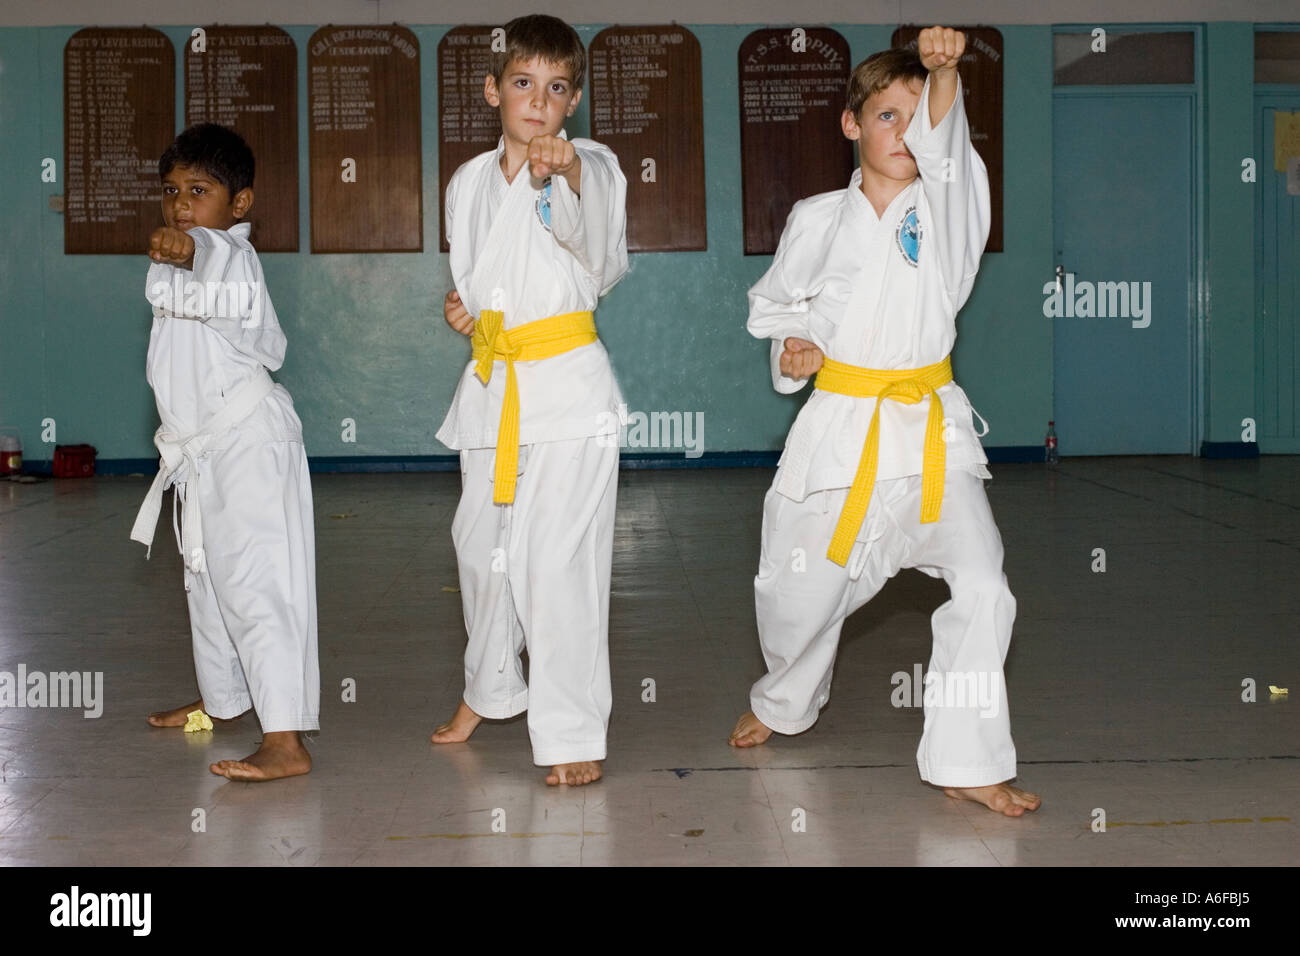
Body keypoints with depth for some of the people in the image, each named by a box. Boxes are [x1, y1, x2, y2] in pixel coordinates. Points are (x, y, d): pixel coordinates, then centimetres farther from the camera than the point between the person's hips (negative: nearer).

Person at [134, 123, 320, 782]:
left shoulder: (230, 252, -16)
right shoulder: (174, 265, 15)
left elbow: (234, 278, -41)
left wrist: (193, 249, -57)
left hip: (248, 441, -11)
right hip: (203, 446, 11)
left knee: (256, 580, -17)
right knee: (206, 576, 23)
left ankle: (286, 743, -20)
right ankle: (221, 700, 42)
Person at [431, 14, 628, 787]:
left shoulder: (592, 165, -6)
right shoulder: (469, 182, 10)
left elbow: (603, 258, -24)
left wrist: (571, 181, -42)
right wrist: (463, 306, 2)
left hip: (570, 383, -5)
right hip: (493, 383, 6)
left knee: (560, 557, -9)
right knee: (483, 543, 16)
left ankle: (575, 733, 2)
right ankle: (491, 688, 40)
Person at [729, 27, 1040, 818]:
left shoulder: (947, 204, 0)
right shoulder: (818, 220, 3)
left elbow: (943, 138, -22)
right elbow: (777, 305, 16)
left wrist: (945, 71, -42)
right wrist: (791, 355, -5)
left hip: (932, 431, -1)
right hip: (840, 429, 1)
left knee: (982, 584, -16)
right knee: (799, 589, 11)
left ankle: (969, 763, -3)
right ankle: (785, 703, 45)